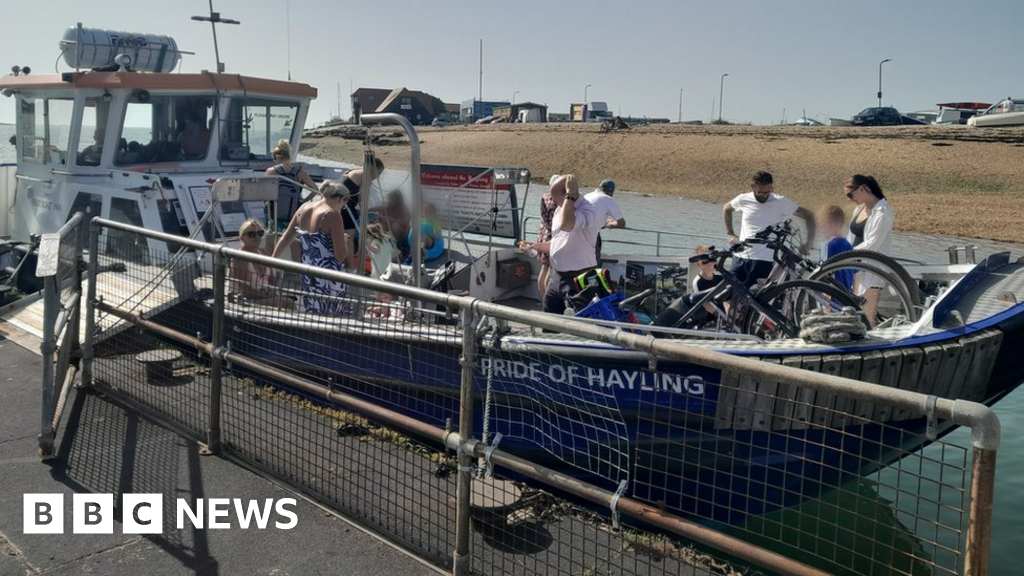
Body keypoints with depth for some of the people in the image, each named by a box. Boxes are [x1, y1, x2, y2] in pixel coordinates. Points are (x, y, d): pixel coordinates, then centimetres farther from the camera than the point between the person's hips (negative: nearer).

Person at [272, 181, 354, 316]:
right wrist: (345, 243, 3)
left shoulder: (304, 208, 5)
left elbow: (285, 238, 12)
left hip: (308, 279, 7)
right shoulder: (332, 215, -16)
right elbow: (341, 254, -18)